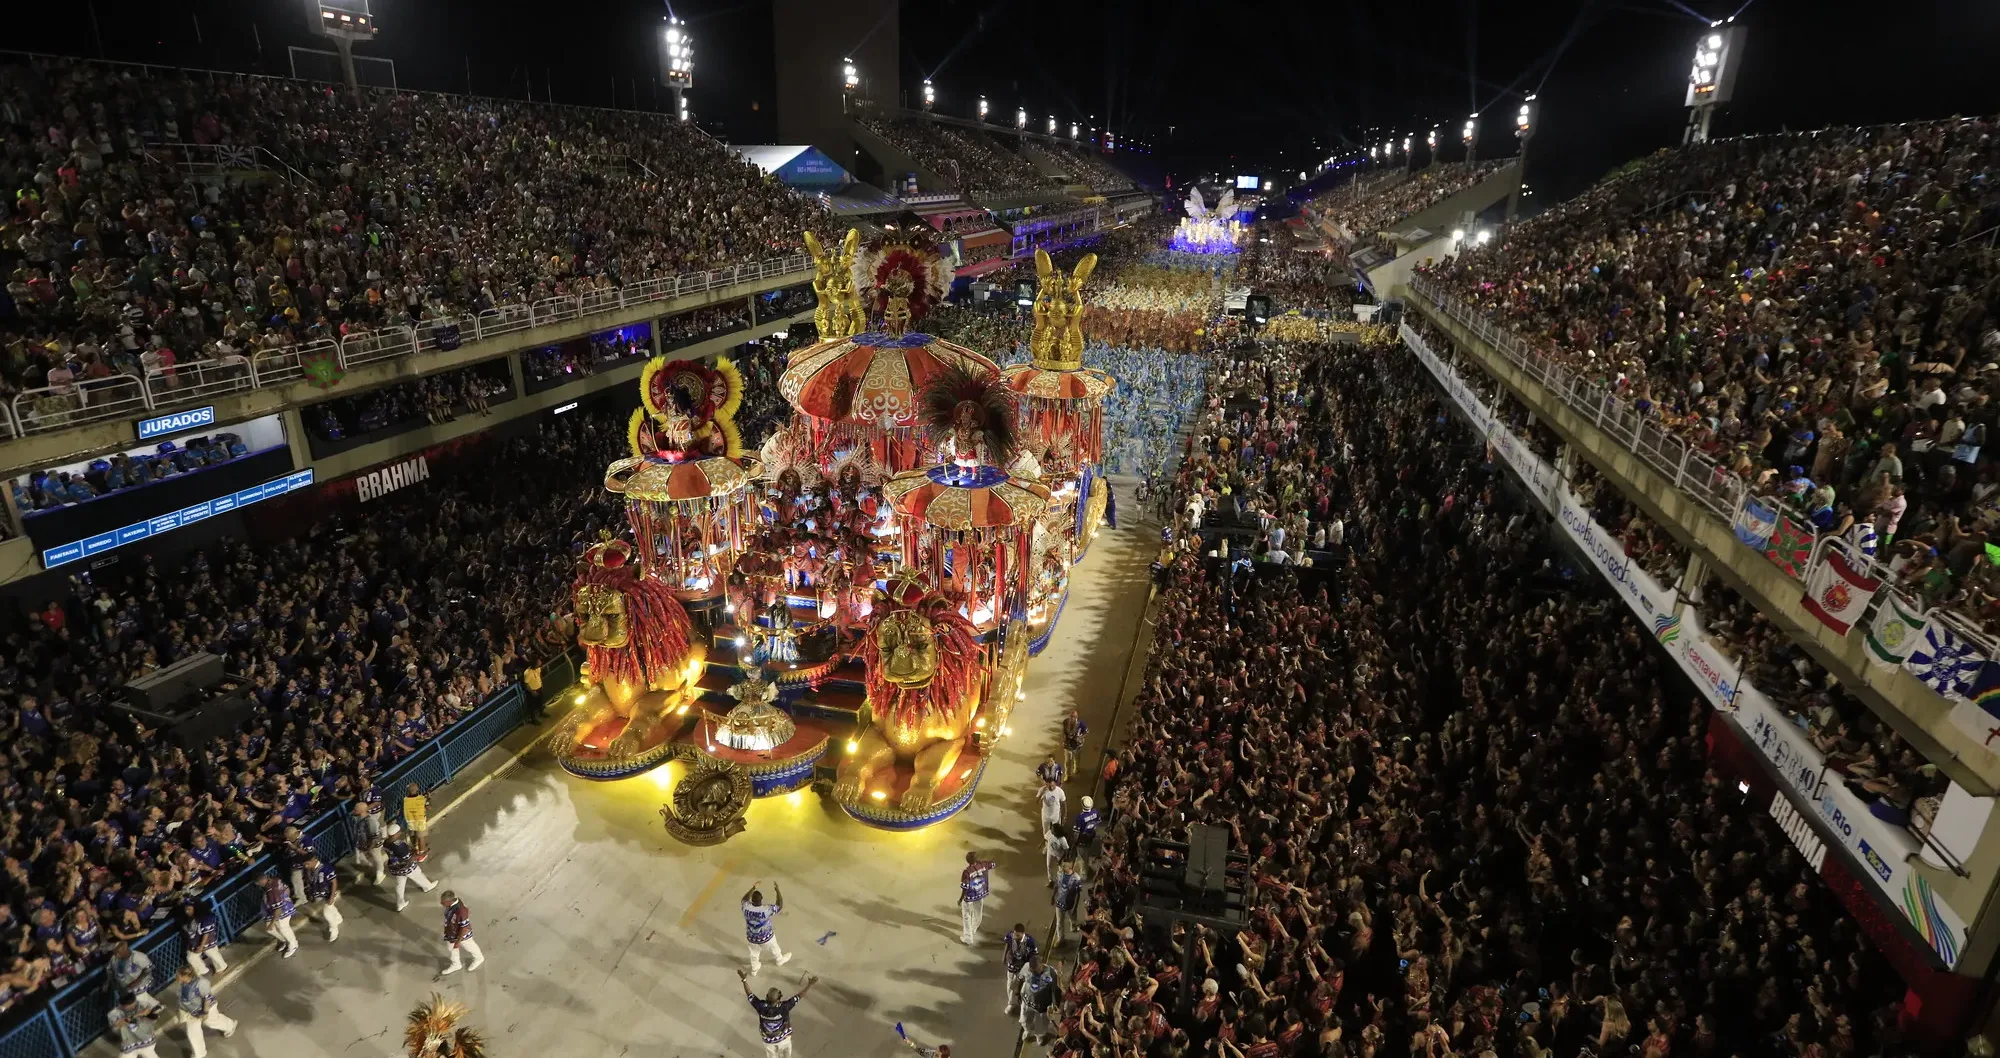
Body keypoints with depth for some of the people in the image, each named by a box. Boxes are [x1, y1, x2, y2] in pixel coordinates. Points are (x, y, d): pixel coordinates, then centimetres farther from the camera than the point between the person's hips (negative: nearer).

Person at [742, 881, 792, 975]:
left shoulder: (746, 907, -28)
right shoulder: (767, 909, -37)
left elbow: (744, 899, -3)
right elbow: (780, 905, -21)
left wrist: (752, 888, 1)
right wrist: (777, 890, -17)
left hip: (751, 937, 2)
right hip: (766, 937, -2)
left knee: (754, 953, 31)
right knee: (774, 948, 29)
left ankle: (754, 969, 55)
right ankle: (780, 960, 57)